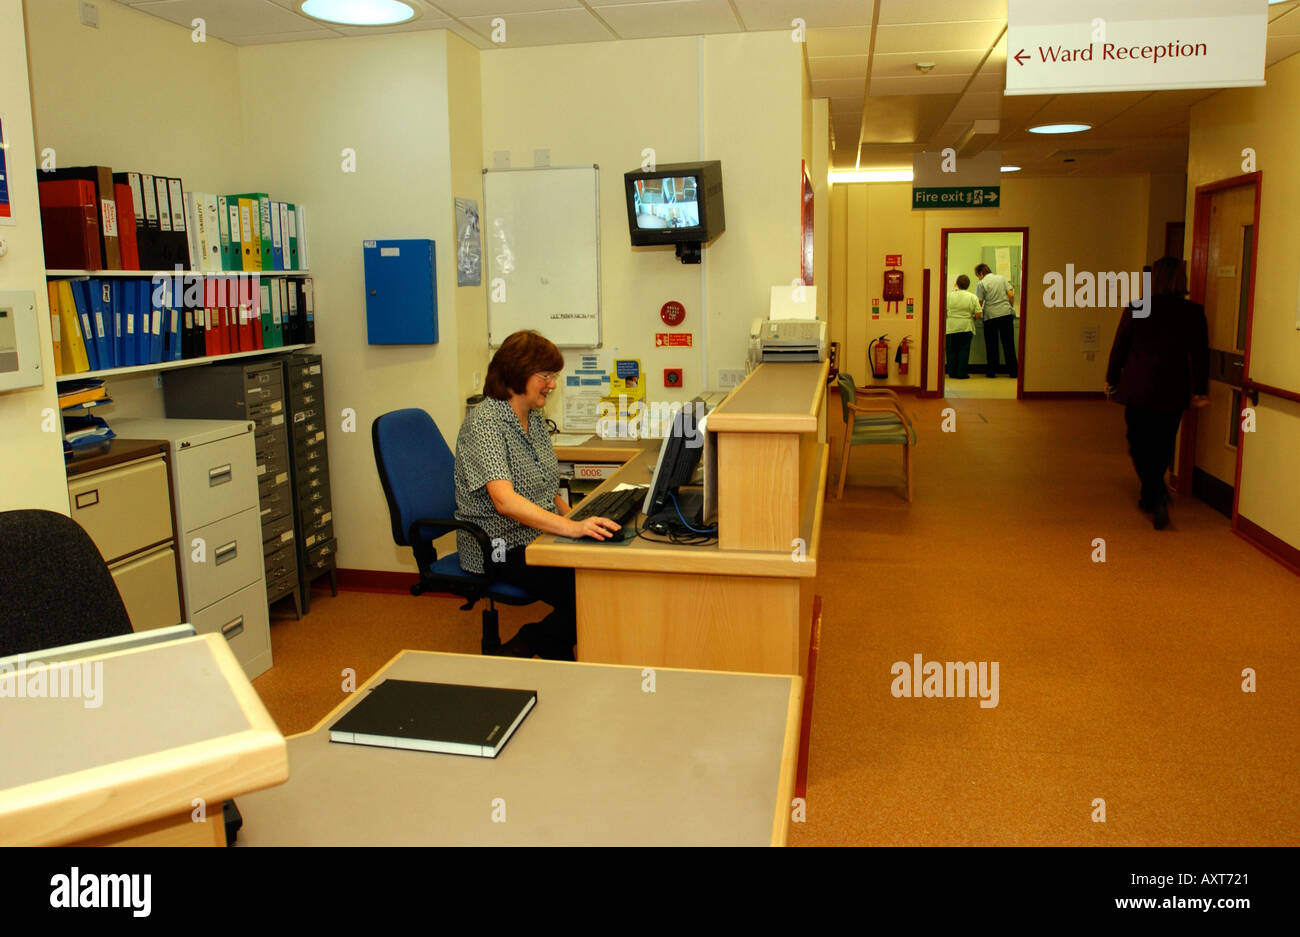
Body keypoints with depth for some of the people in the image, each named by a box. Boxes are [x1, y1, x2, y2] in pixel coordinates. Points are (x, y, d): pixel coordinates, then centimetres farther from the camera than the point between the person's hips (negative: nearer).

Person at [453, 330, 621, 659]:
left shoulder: (535, 419, 11)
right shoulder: (484, 422, -16)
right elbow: (504, 500, -29)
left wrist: (575, 518, 0)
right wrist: (572, 527, -39)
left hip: (540, 535, 8)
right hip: (501, 549, -8)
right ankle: (521, 650, -2)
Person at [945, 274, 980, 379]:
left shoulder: (949, 295, -1)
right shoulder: (973, 297, -2)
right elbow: (977, 314, -4)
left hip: (951, 327, 1)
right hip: (966, 327, -1)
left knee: (951, 351, 10)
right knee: (964, 351, 5)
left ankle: (952, 373, 12)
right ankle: (961, 373, 4)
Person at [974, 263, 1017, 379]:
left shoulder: (981, 284, -1)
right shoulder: (1002, 278, 10)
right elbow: (1011, 295, 5)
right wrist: (1011, 308, 18)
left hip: (991, 316, -3)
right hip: (1006, 313, 3)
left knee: (992, 345, 5)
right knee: (1008, 344, 6)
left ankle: (992, 371, 5)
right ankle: (1013, 371, 7)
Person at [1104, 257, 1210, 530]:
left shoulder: (1136, 309, -9)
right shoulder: (1194, 312, -3)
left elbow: (1119, 347, -2)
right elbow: (1200, 355, 2)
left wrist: (1111, 379, 11)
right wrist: (1200, 391, 10)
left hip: (1138, 389, -2)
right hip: (1173, 392, 2)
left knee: (1140, 444, 6)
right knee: (1162, 446, 15)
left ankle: (1157, 495, -14)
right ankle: (1150, 497, 26)